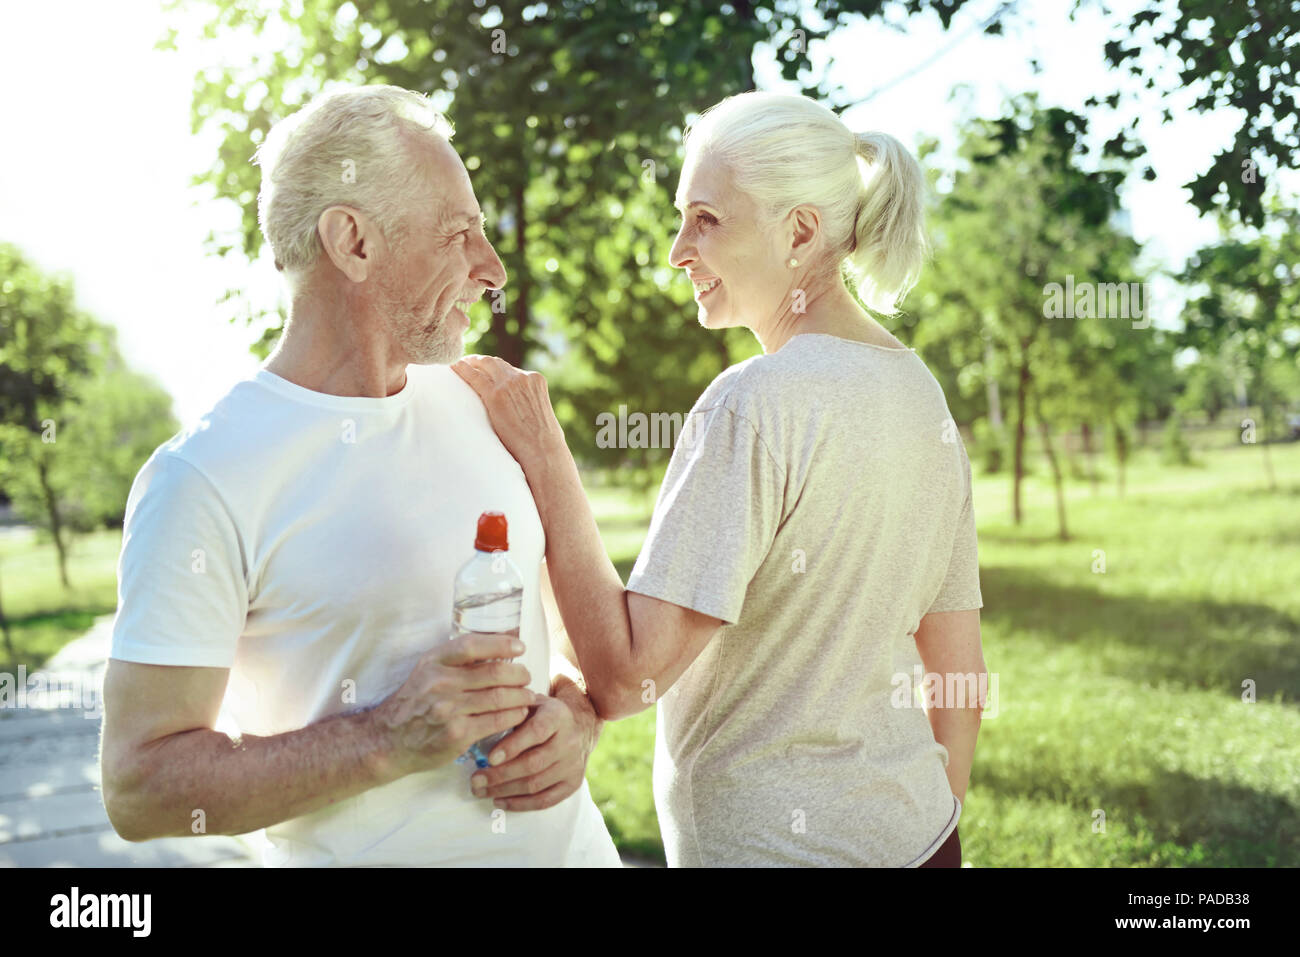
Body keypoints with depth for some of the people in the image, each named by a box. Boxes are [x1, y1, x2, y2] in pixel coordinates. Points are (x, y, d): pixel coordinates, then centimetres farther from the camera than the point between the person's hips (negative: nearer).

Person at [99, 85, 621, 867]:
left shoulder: (483, 405, 1)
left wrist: (577, 715, -10)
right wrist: (386, 742, -26)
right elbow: (140, 785, -17)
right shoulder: (204, 479, -17)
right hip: (371, 854, -5)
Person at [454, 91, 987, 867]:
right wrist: (936, 830, 19)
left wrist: (542, 454, -18)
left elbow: (625, 678, -24)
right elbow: (961, 676, 8)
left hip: (774, 846, -7)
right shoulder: (924, 392, 2)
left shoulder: (755, 404, -22)